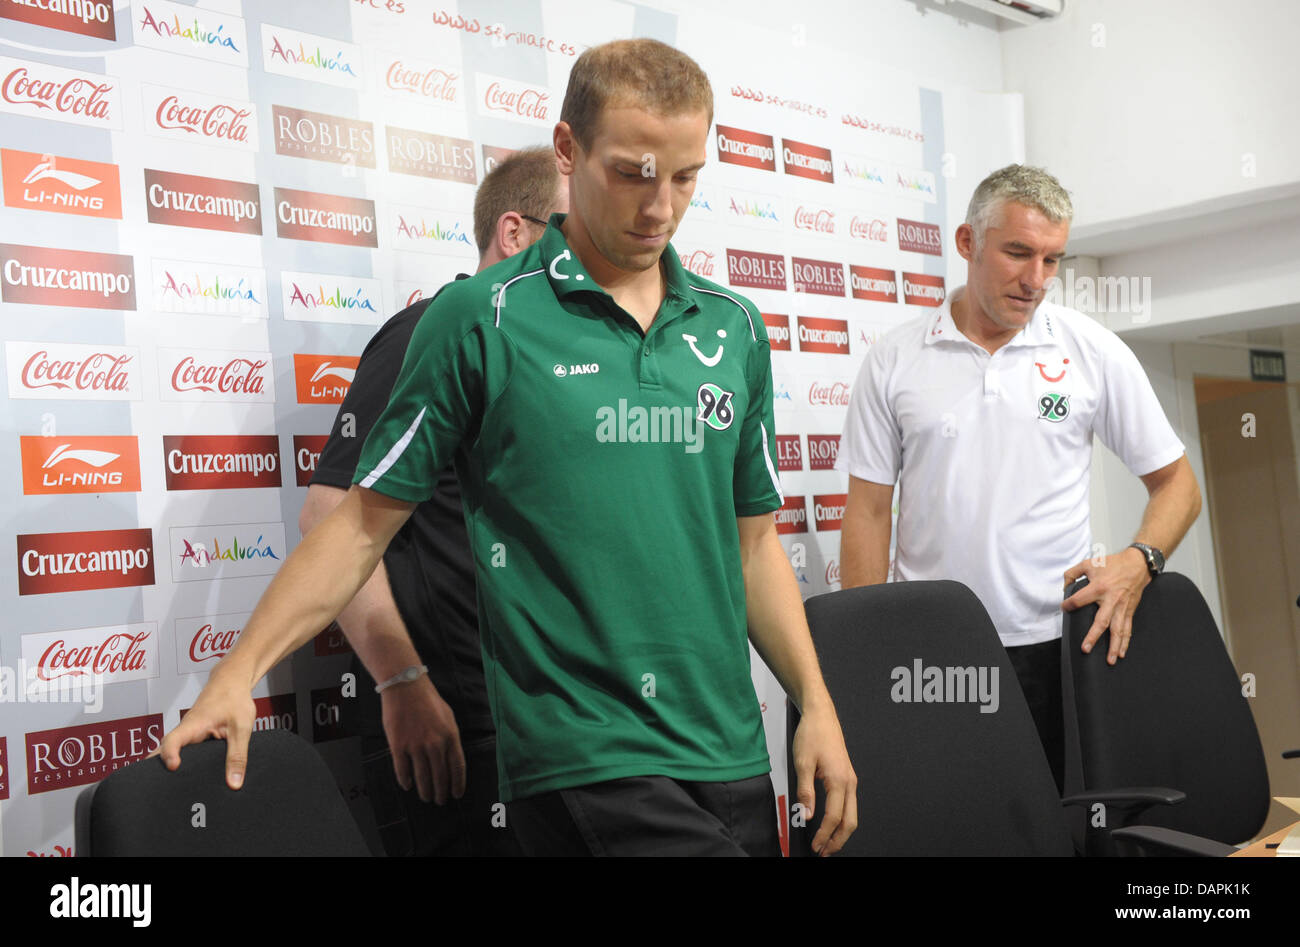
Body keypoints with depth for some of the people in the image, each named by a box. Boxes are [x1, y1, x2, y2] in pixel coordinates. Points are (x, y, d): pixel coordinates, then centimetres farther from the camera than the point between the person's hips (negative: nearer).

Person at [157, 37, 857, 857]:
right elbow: (366, 520, -3)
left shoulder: (735, 328, 9)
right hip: (584, 759, -5)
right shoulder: (481, 319, -5)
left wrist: (816, 703, 7)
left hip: (732, 757, 5)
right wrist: (239, 672, -10)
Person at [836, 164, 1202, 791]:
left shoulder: (1095, 353, 4)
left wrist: (1138, 563, -10)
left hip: (1056, 645, 1)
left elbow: (1176, 482, 10)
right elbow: (869, 511, 4)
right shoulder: (893, 361, 3)